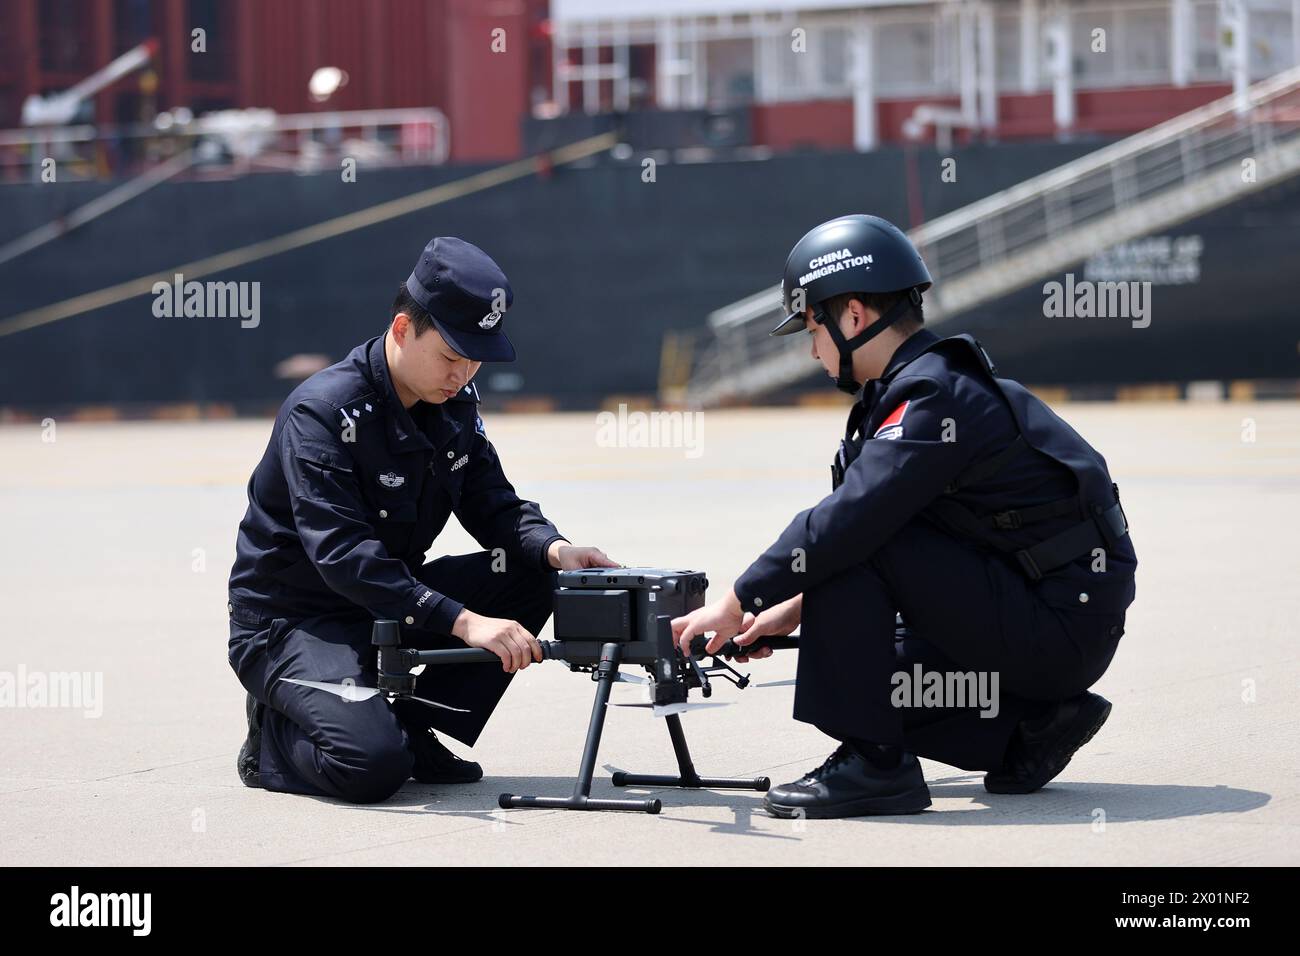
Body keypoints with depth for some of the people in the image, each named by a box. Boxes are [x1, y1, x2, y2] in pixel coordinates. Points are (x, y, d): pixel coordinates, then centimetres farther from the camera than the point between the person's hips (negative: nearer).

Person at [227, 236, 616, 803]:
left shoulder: (454, 403, 2)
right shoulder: (323, 411, -23)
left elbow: (493, 503, 4)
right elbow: (341, 553, -33)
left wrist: (553, 549, -21)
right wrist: (463, 622, -42)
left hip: (390, 605, 8)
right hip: (292, 622, -8)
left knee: (532, 573, -10)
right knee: (375, 766, -31)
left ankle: (419, 733, -2)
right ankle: (275, 737, 3)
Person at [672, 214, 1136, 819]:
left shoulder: (933, 396, -18)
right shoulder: (934, 383, 14)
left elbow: (852, 519, -25)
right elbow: (864, 520, 19)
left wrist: (739, 603, -17)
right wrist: (794, 609, 12)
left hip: (1062, 628, -10)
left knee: (851, 548, -18)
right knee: (859, 673, 13)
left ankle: (873, 764, -16)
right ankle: (1031, 726, 11)